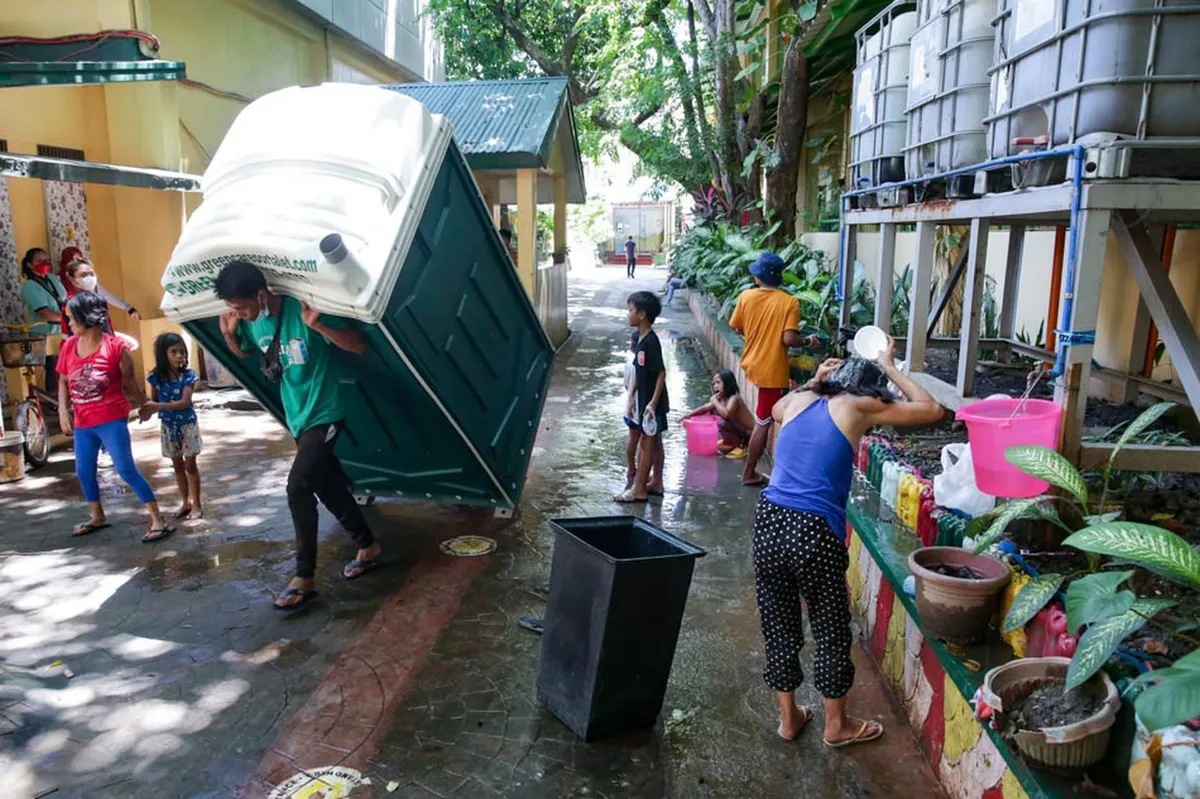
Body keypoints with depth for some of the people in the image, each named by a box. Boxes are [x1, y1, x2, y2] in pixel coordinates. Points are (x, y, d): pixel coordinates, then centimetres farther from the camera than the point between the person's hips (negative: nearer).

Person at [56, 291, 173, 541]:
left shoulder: (115, 347, -12)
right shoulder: (69, 346, 2)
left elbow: (130, 382, -1)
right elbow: (63, 382, 12)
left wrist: (143, 406, 10)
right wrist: (63, 411, 3)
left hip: (112, 420, -6)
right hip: (82, 423, 6)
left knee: (126, 469, -11)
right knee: (84, 471, 17)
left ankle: (159, 520, -8)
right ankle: (98, 517, 37)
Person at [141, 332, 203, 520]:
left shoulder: (188, 376, -14)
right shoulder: (156, 377, -6)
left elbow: (185, 402, -22)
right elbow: (153, 401, 2)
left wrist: (158, 406, -32)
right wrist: (148, 410, -21)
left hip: (187, 424, -3)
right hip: (168, 426, 3)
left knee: (190, 464, 2)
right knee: (178, 466, 13)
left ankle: (196, 504, 11)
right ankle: (186, 502, 25)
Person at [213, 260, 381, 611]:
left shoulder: (304, 309, -20)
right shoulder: (252, 323, 0)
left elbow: (358, 346, -19)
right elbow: (243, 352, 22)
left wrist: (318, 325, -33)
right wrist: (229, 334, 0)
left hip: (324, 417, -8)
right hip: (298, 419, 8)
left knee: (298, 489, -15)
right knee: (329, 488, 15)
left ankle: (304, 578, -6)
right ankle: (368, 547, 33)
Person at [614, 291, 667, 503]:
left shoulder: (651, 341, -21)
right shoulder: (641, 339, 8)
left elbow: (661, 373, -21)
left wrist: (653, 402, -23)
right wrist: (633, 396, 18)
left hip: (652, 401, -9)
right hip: (645, 399, 9)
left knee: (647, 443, -2)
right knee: (654, 442, 15)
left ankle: (639, 489, 5)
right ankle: (656, 484, 24)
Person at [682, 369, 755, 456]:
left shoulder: (734, 398, -22)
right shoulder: (721, 399, 4)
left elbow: (726, 414, -40)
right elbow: (705, 408, 11)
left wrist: (714, 401, -26)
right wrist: (689, 414, -2)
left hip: (748, 434, -9)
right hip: (738, 430, 9)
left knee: (722, 423, -30)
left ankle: (740, 448, -10)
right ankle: (730, 443, 19)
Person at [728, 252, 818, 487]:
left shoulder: (746, 297, -4)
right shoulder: (789, 302, -14)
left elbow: (738, 328, 6)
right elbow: (789, 339, -21)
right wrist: (807, 341, -2)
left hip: (752, 364, 5)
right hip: (773, 369, -5)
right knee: (763, 422, 5)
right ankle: (749, 473, 13)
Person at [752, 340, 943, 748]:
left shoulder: (798, 401, 14)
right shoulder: (859, 408, 2)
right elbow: (931, 410, 13)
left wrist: (813, 381, 35)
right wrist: (890, 368, 21)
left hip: (769, 523, 5)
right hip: (814, 532, -5)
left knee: (779, 627, 19)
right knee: (831, 633, 16)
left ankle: (788, 717, 35)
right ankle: (837, 725, 33)